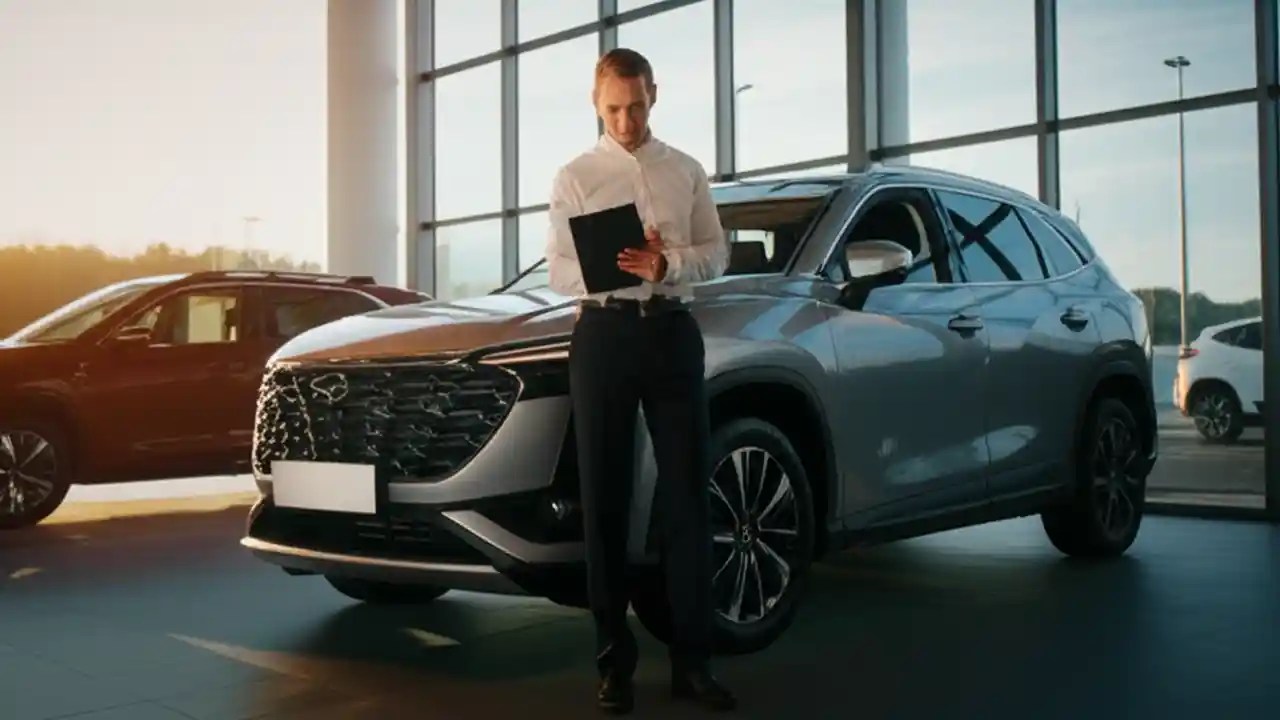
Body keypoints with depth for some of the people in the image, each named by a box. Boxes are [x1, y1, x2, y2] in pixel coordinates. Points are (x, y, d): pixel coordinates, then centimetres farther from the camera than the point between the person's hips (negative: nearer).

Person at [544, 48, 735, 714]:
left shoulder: (687, 172, 12)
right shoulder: (574, 177, 7)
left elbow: (716, 254, 7)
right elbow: (559, 270, 0)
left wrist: (667, 265, -14)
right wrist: (618, 268, -19)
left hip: (672, 331, 1)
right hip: (604, 333, -1)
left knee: (686, 493, 0)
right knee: (605, 497, 3)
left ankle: (691, 659, 8)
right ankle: (614, 658, 12)